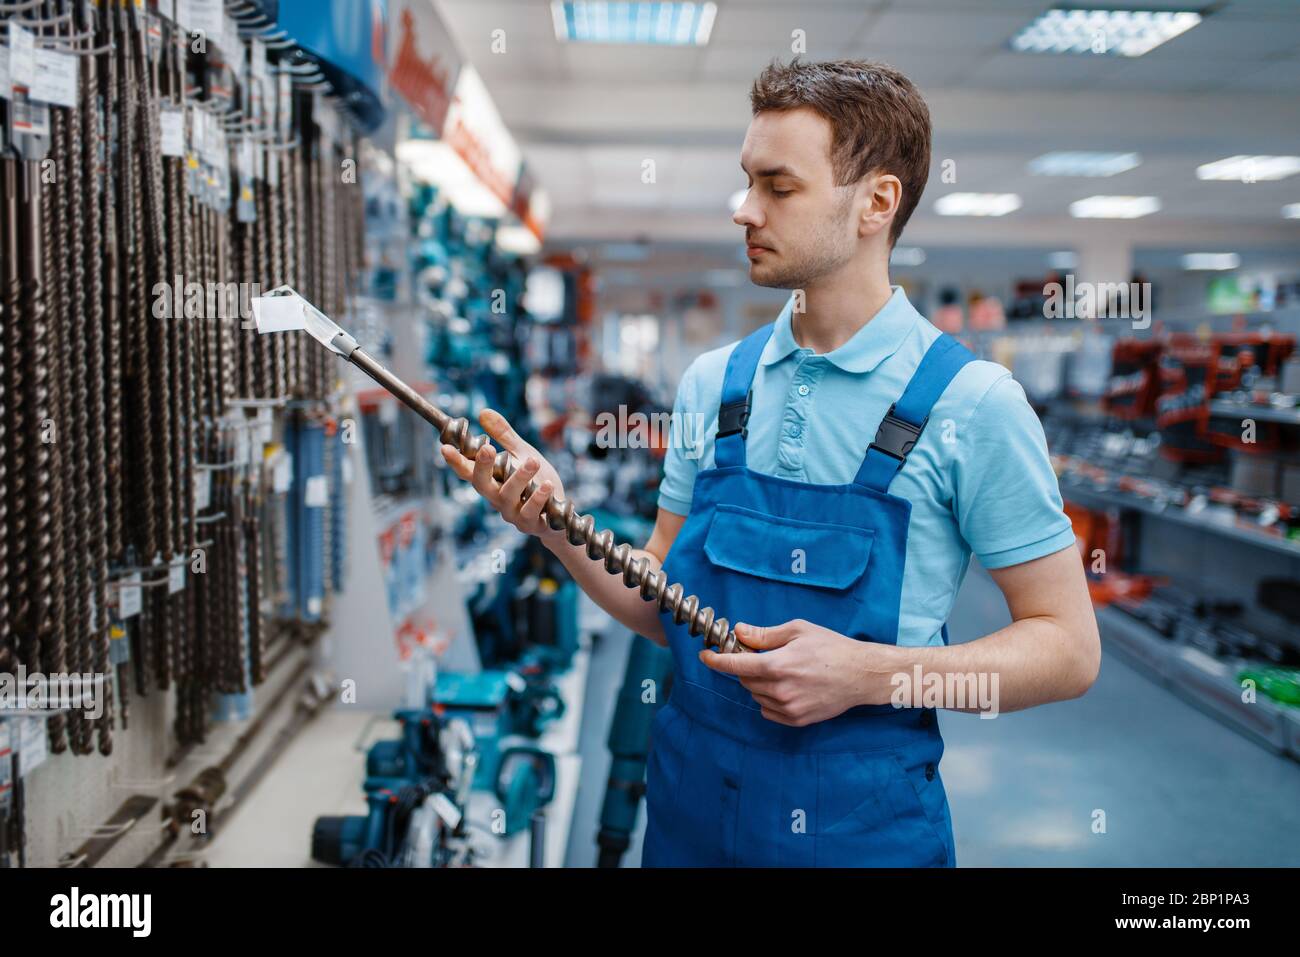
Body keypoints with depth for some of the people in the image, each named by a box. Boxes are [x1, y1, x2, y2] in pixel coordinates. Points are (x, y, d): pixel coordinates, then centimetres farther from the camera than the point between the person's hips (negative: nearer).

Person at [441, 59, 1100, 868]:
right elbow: (665, 608, 6)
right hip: (687, 799, 5)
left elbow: (1067, 649, -10)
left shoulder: (970, 401, -13)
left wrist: (869, 673, -22)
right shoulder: (713, 382, 2)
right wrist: (558, 527, -10)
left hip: (861, 823, -4)